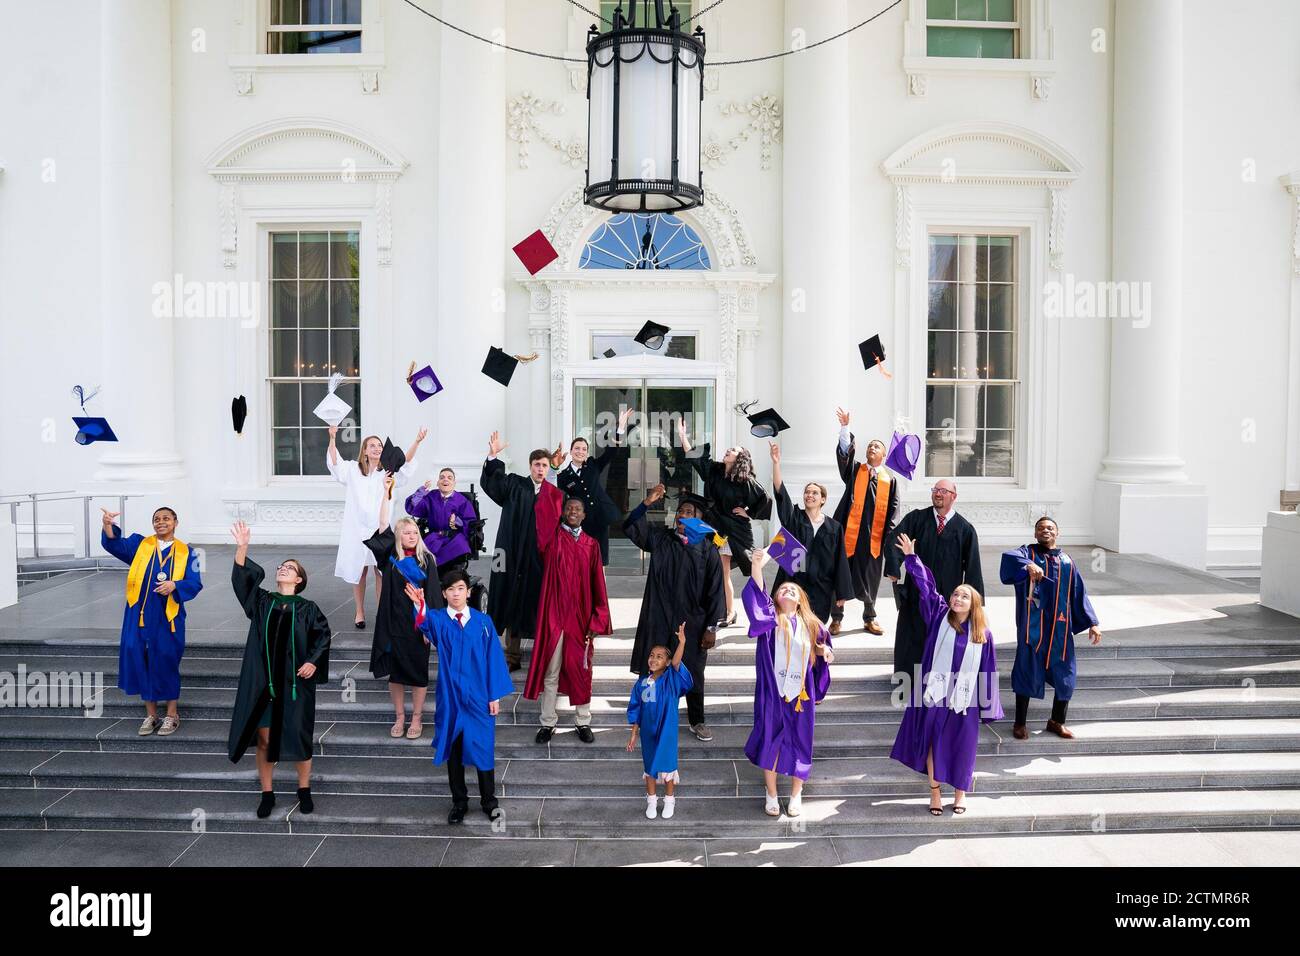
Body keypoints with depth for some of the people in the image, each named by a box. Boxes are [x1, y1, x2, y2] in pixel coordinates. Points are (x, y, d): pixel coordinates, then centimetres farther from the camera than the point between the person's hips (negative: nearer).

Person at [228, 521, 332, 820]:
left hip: (295, 681, -2)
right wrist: (242, 547, -21)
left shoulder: (307, 608, 1)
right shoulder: (262, 601, 5)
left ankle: (304, 790, 23)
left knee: (299, 737, 4)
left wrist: (313, 661, -14)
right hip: (263, 681, 2)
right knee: (264, 738, 6)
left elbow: (323, 635, 2)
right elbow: (241, 578, -8)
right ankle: (267, 794, 21)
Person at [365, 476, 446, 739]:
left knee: (418, 671, 7)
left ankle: (416, 717, 20)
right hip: (394, 622, 1)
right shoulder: (390, 556, 1)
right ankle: (399, 716, 24)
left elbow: (433, 594, -3)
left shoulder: (426, 559, -3)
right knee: (395, 671, 9)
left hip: (418, 624, -1)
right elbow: (383, 526, -10)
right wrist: (386, 491, -14)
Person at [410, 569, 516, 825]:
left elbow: (493, 658, -1)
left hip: (479, 697, -1)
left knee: (483, 749, 5)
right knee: (453, 750, 11)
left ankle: (489, 800, 23)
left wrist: (495, 695, -4)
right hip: (450, 697, 1)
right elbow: (425, 623, -27)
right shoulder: (438, 620, -2)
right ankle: (459, 802, 27)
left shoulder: (483, 621, -2)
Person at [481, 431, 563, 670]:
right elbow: (492, 481, -6)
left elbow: (559, 526, 4)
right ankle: (512, 656, 14)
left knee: (540, 604, 4)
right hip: (516, 555, 0)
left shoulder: (555, 493, 8)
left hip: (543, 558, 0)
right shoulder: (515, 485, 7)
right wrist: (493, 457, -21)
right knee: (514, 603, 5)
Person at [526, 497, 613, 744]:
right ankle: (548, 722, 17)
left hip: (581, 617, 2)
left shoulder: (591, 544, 6)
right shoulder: (551, 536, 2)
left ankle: (584, 723, 21)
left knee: (581, 669, 10)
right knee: (550, 670, 5)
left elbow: (598, 584, 5)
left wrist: (597, 621, 0)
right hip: (553, 615, -1)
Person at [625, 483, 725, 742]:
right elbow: (631, 528, -10)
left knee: (693, 673, 13)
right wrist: (647, 503, -24)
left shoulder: (708, 550, -4)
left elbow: (715, 591, -3)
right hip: (659, 621, 1)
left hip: (692, 623, 0)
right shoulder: (660, 538, 1)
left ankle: (697, 721, 31)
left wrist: (711, 627, -6)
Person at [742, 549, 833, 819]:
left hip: (801, 694, 2)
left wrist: (826, 652, -5)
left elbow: (822, 649, 21)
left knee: (799, 742, 9)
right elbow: (756, 598, -21)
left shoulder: (811, 625, 6)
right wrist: (757, 567, -37)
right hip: (773, 693, -2)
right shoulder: (771, 618, -2)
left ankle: (796, 794, 30)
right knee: (770, 740, 6)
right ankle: (771, 794, 24)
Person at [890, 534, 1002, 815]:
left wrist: (989, 709, 4)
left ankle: (961, 792, 31)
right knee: (933, 742, 7)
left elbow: (988, 672, 4)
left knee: (961, 747, 11)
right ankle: (935, 791, 22)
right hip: (936, 693, 0)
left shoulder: (983, 634, 1)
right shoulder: (939, 617, 0)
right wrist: (911, 557, -11)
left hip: (964, 698, 0)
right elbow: (925, 587, -5)